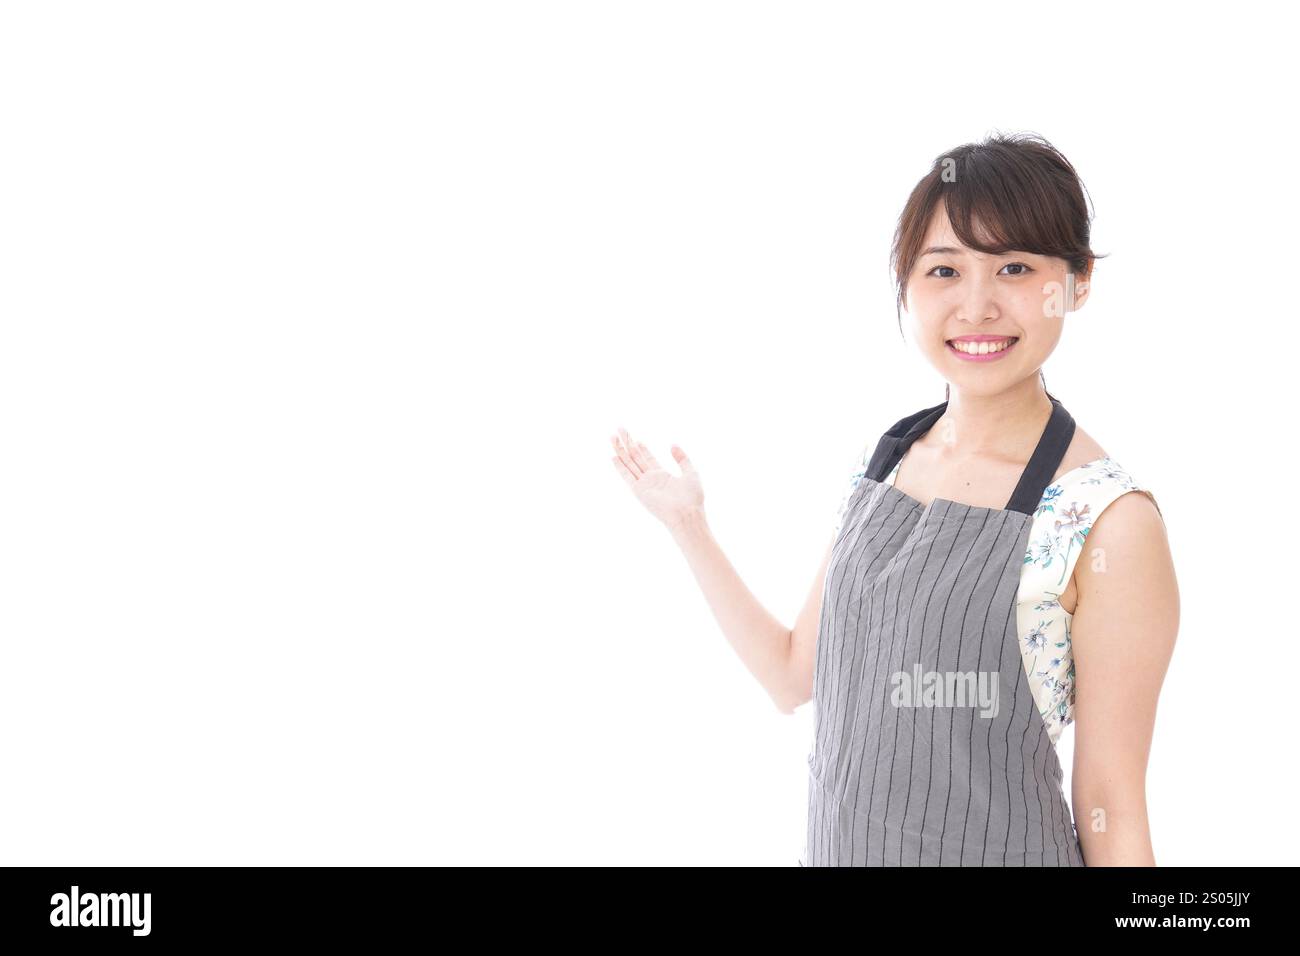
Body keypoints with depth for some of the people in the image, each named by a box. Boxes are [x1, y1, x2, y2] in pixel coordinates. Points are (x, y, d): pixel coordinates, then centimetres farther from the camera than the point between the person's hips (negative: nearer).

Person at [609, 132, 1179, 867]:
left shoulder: (1111, 522, -18)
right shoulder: (883, 461, -1)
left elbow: (1111, 806, -14)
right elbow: (793, 677, 6)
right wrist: (687, 525, 3)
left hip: (994, 850, -5)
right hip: (836, 842, 5)